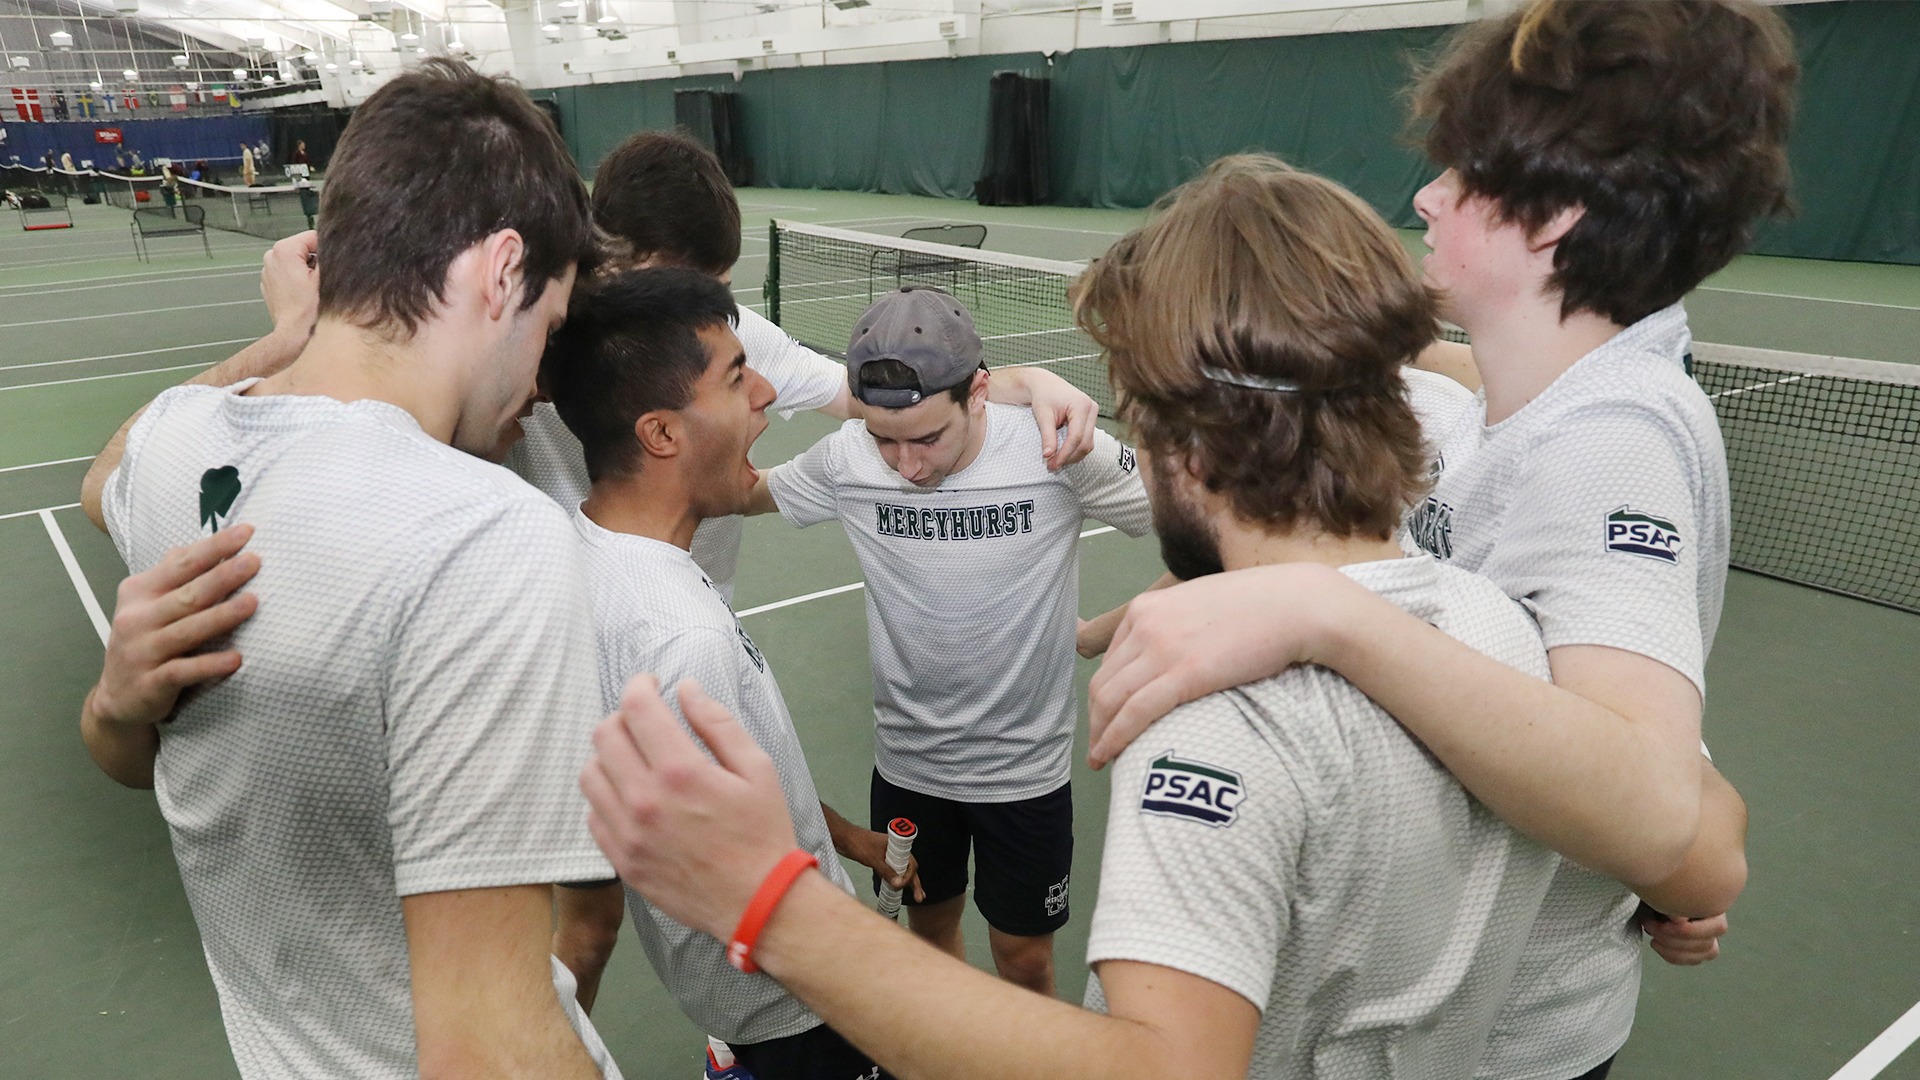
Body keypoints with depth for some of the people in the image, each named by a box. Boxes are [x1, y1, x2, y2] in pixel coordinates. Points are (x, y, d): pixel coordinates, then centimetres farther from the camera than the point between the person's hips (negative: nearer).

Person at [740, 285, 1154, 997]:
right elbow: (746, 492, 4)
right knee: (930, 925, 23)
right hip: (905, 761, 3)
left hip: (1025, 765, -2)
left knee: (1024, 960, 13)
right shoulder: (844, 460, -15)